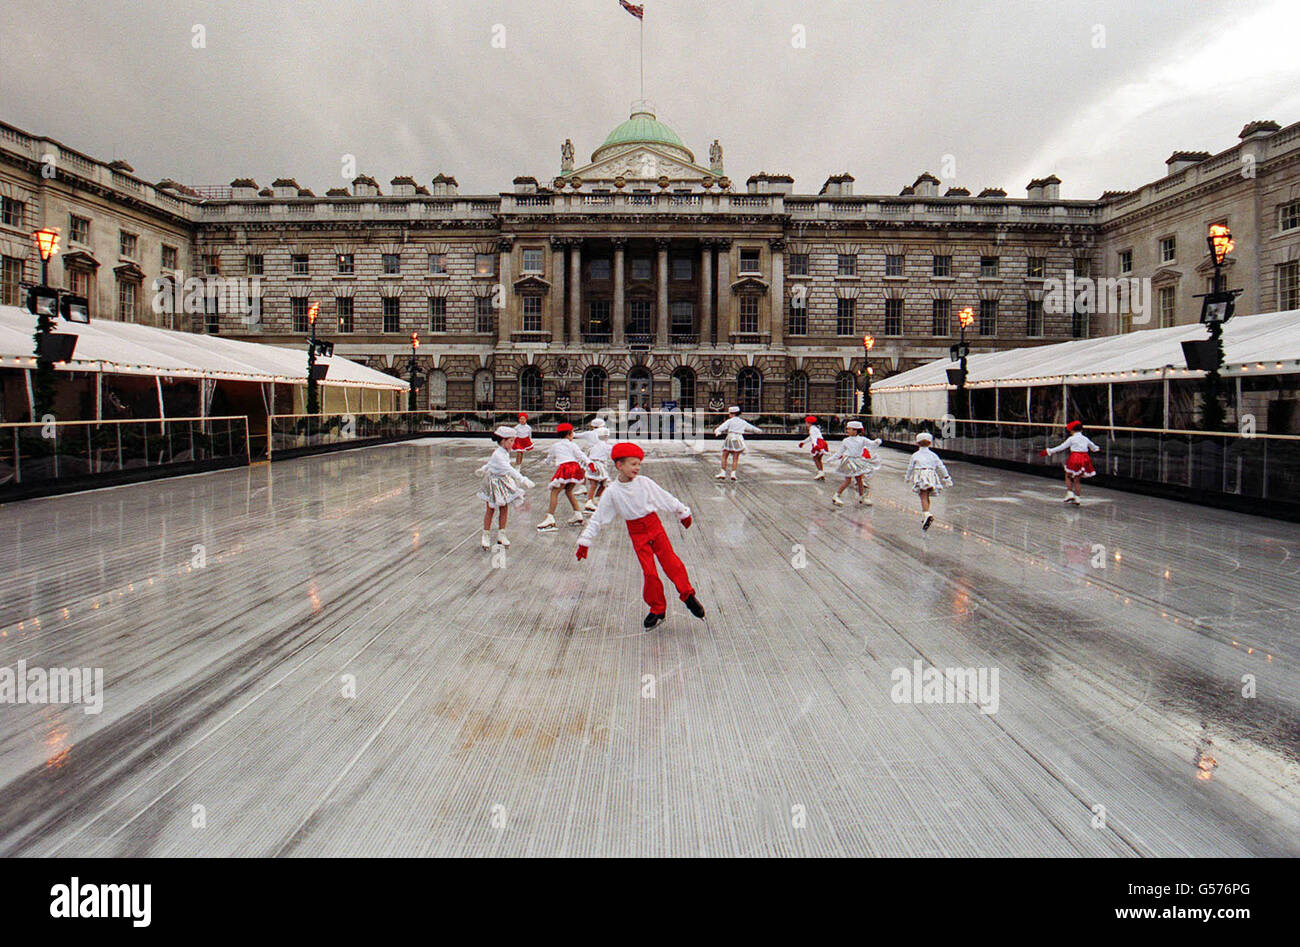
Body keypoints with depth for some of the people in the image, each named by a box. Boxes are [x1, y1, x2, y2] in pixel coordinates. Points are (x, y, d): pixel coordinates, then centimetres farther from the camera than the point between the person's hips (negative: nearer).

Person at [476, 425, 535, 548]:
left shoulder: (504, 452, 2)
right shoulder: (498, 454, -27)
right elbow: (509, 468, -40)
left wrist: (483, 469, 41)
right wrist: (522, 479, -50)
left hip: (504, 481, 8)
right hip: (494, 482, -8)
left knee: (504, 508, 6)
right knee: (490, 509, 3)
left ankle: (501, 535, 15)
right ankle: (486, 536, 15)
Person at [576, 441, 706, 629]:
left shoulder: (645, 483, -4)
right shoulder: (612, 492, -7)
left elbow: (667, 498, 8)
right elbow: (597, 518, -2)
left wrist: (683, 513, 18)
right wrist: (585, 542, -3)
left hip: (654, 526, 1)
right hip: (637, 533, -1)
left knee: (670, 562, -6)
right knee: (649, 572, -5)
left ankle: (688, 595, 14)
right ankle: (657, 609, 13)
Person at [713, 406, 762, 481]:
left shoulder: (730, 421, 0)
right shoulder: (743, 422, 12)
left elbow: (723, 426, -17)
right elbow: (751, 428, 26)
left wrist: (717, 432, -33)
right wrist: (759, 431, 43)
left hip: (730, 438, -3)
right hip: (739, 439, 3)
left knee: (724, 457, 5)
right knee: (735, 459, 4)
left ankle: (723, 473, 2)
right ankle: (733, 473, -5)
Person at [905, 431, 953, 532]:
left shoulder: (915, 455, 11)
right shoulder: (933, 455, 18)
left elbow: (910, 468, 16)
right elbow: (941, 467, 15)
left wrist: (907, 478, 31)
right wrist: (946, 478, 19)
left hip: (920, 475, -4)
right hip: (931, 476, 4)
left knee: (923, 497, -15)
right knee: (926, 497, 16)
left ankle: (927, 514, -38)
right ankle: (924, 518, 20)